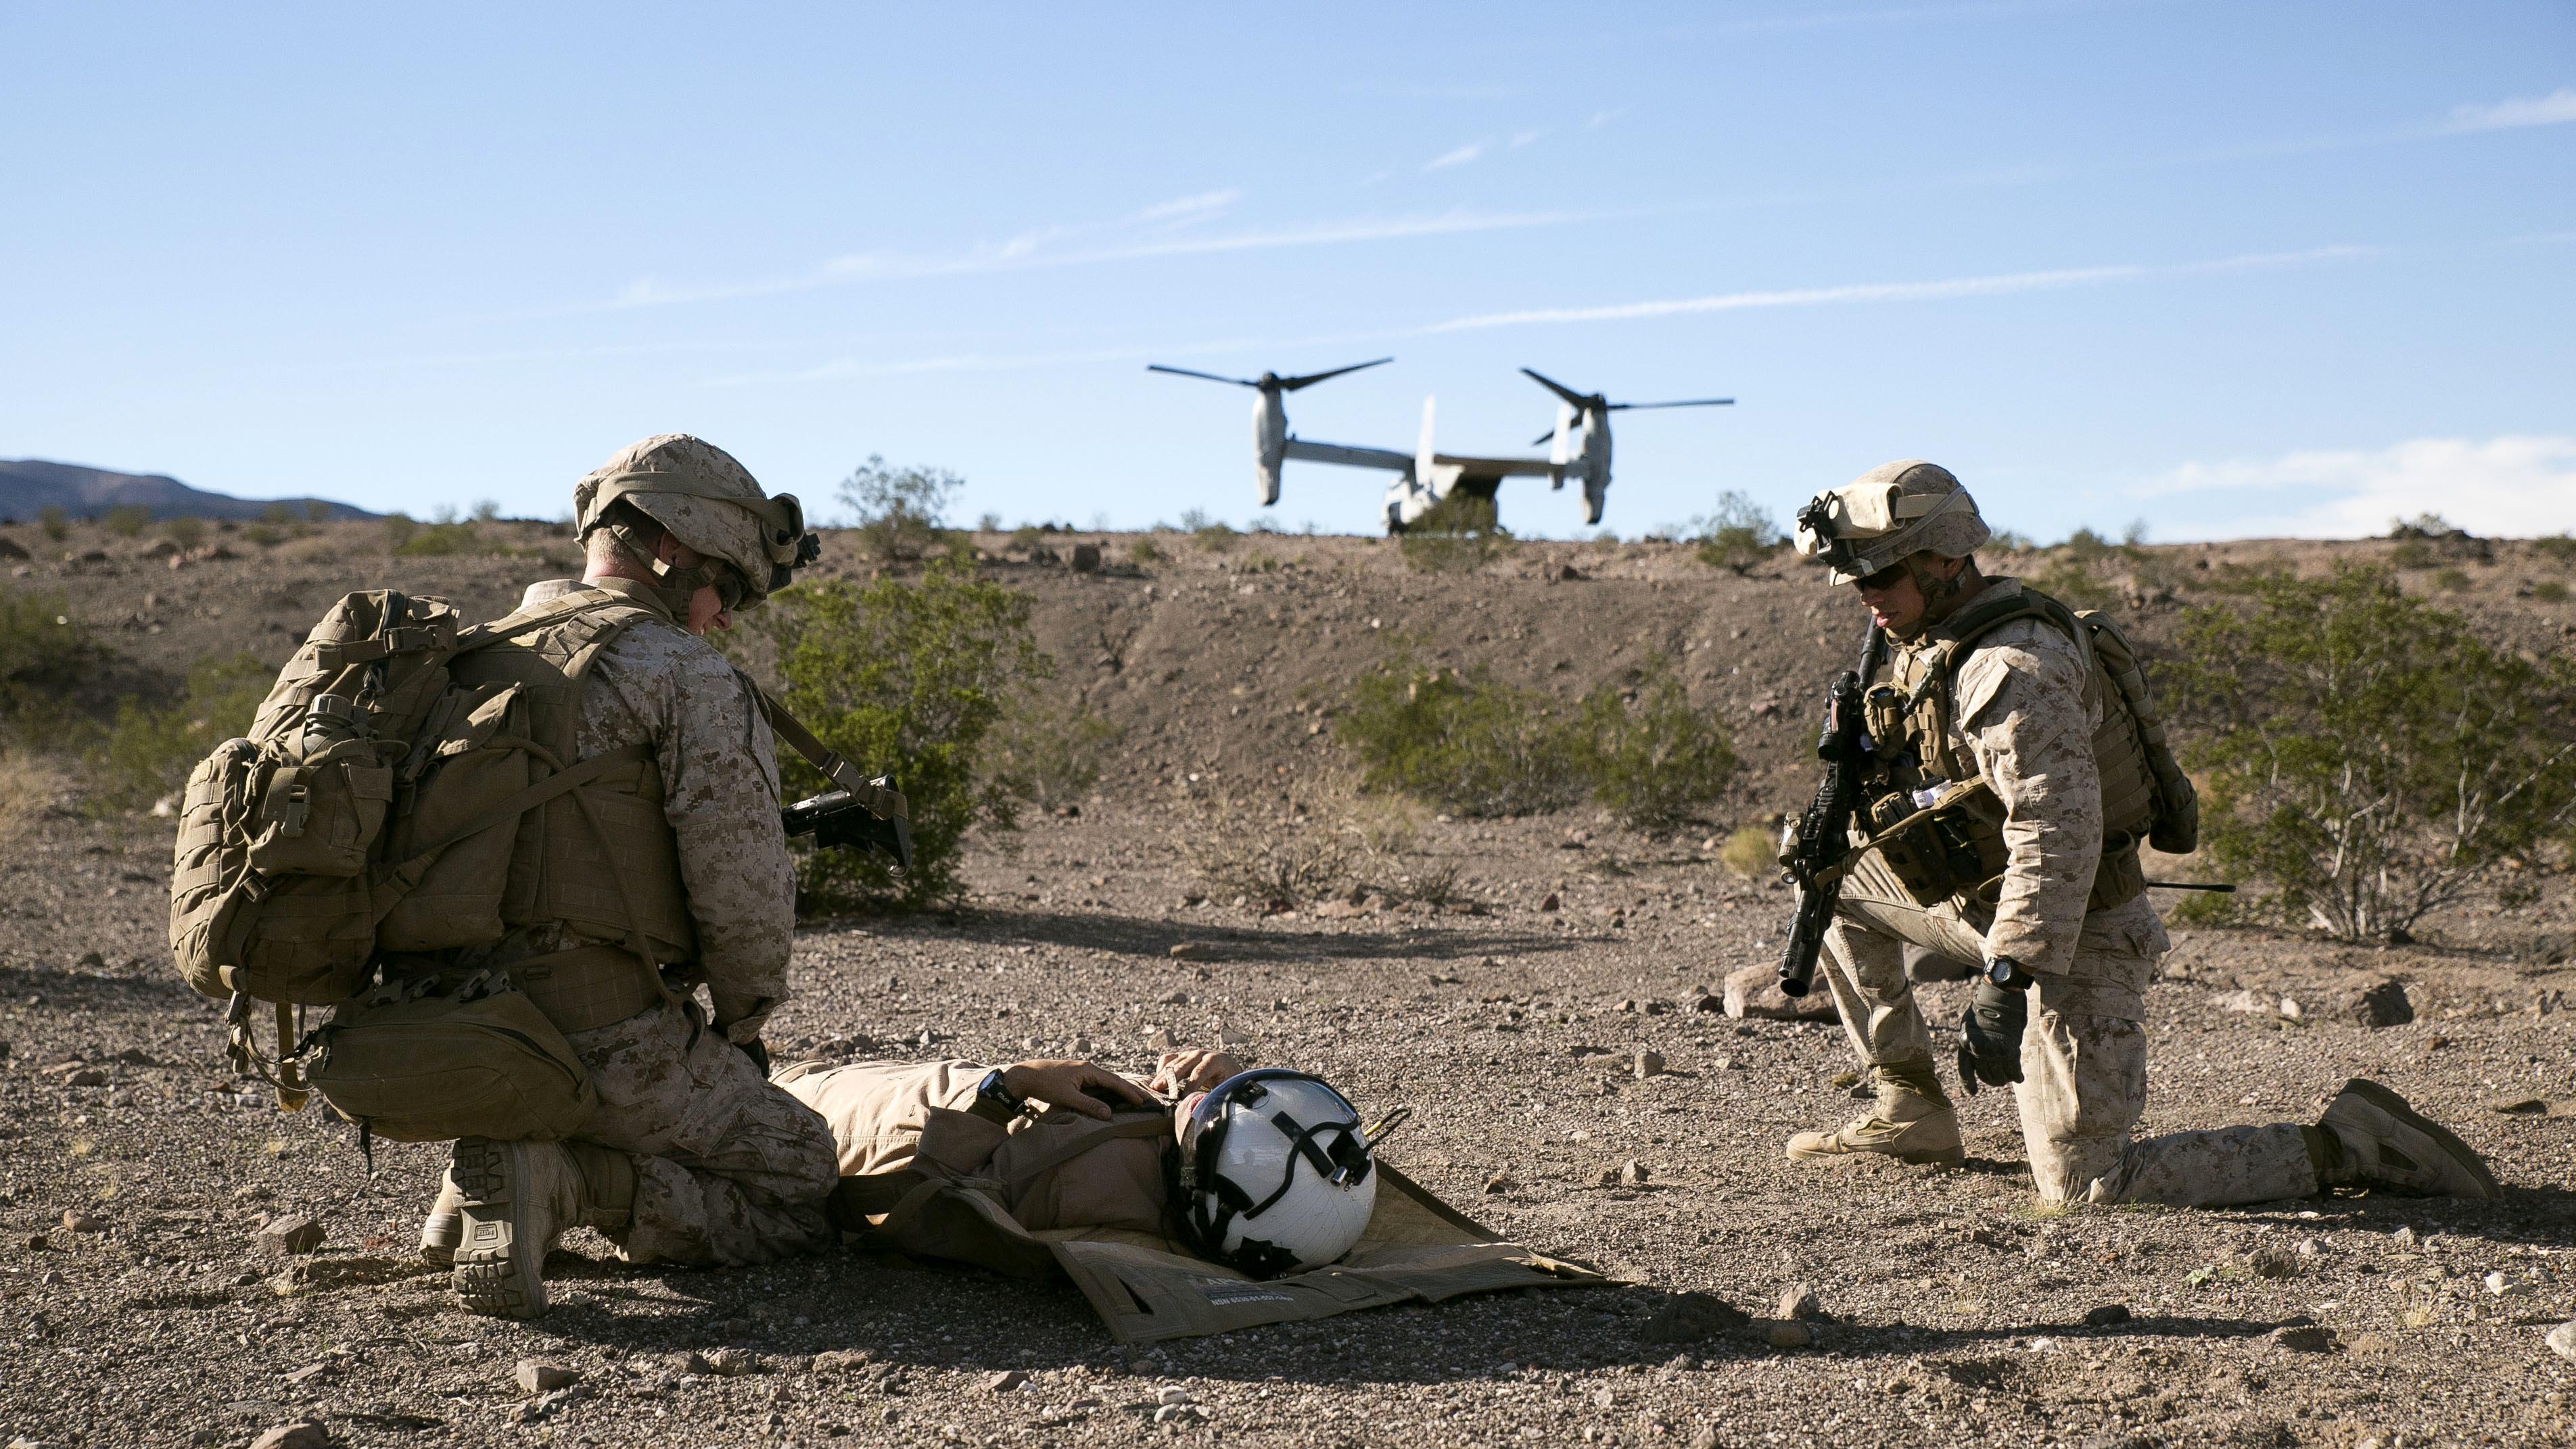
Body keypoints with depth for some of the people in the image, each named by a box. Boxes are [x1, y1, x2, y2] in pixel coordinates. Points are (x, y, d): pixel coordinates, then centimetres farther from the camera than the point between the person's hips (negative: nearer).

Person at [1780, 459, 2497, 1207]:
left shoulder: (2011, 670, -25)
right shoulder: (1935, 643, 7)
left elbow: (2058, 835, -32)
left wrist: (2005, 984, -34)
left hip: (2073, 940, -10)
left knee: (2082, 1186, -9)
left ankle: (2343, 1144, -2)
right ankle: (1911, 1112, 17)